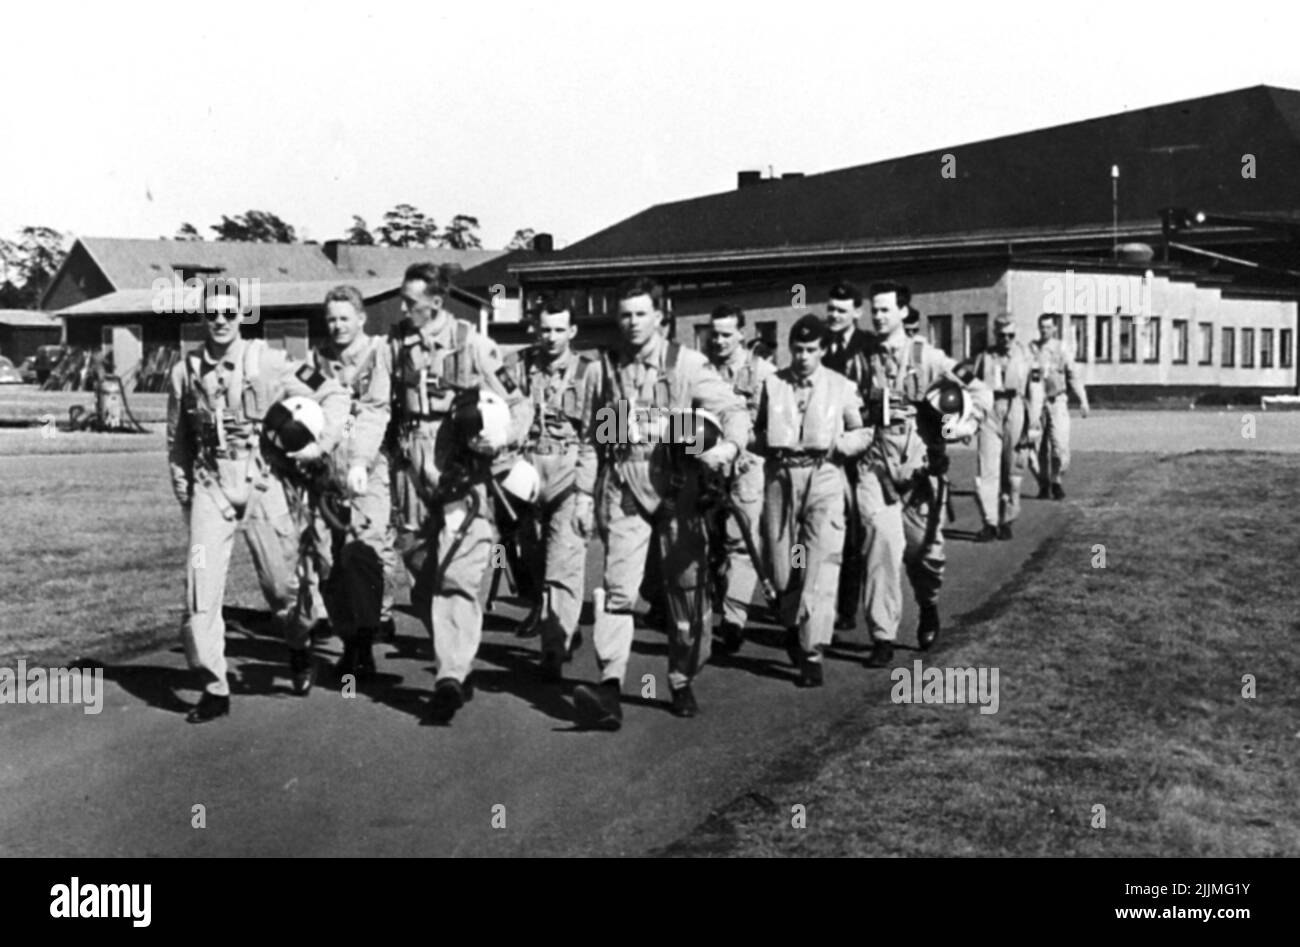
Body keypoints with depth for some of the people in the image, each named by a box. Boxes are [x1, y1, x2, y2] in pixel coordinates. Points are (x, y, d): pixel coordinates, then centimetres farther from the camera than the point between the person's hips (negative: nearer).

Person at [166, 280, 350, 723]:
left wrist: (321, 444, -9)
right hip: (210, 487, 1)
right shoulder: (185, 371, 4)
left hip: (261, 484, -1)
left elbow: (334, 394, 1)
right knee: (201, 584, -10)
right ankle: (214, 687, 0)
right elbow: (177, 440, 14)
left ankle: (300, 648, 40)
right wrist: (184, 498, 12)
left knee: (281, 583, 9)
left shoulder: (268, 361, -4)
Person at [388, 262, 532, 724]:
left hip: (461, 474, -5)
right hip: (413, 473, 5)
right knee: (423, 578, 10)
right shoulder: (395, 343, 6)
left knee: (457, 577, -14)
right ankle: (457, 664, 23)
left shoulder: (472, 344, -6)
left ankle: (451, 678, -15)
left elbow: (518, 404, 0)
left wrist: (502, 438, -17)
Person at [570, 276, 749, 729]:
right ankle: (610, 687, -20)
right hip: (623, 488, 1)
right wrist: (584, 490, 12)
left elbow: (733, 409, -6)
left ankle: (682, 683, 22)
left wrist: (729, 444, -28)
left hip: (676, 487, -1)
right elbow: (593, 433, 14)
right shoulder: (606, 366, 7)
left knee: (685, 587, 7)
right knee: (617, 586, -12)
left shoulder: (687, 364, -1)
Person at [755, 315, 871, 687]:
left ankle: (812, 653, -11)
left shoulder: (842, 387, 4)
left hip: (824, 476, -2)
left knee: (821, 564, -12)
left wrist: (842, 444, -7)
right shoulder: (772, 385, 8)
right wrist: (766, 445, -2)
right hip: (780, 476, 2)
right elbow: (757, 431, 18)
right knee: (782, 563, 7)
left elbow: (863, 433, 12)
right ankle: (794, 625, 35)